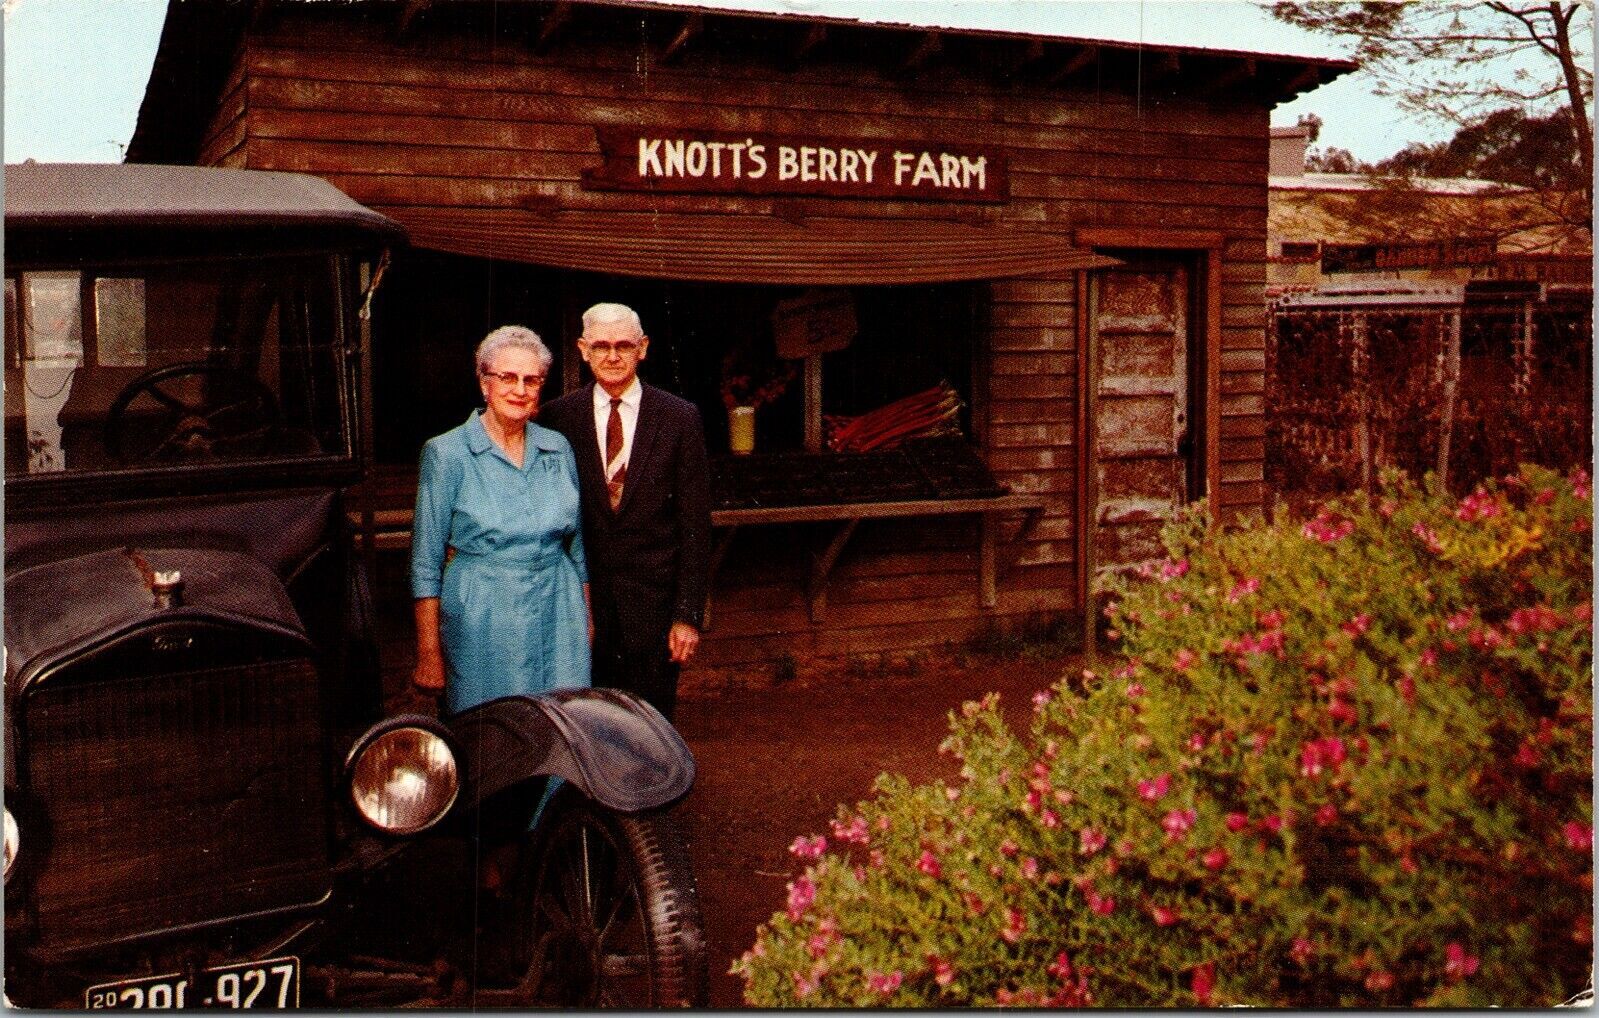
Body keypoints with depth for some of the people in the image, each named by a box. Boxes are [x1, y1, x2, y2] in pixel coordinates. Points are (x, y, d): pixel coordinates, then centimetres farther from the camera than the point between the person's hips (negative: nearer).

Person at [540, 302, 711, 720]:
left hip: (654, 604, -1)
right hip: (581, 597, 1)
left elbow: (695, 524, -2)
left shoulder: (679, 417, -1)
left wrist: (688, 613, -6)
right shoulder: (557, 417, 1)